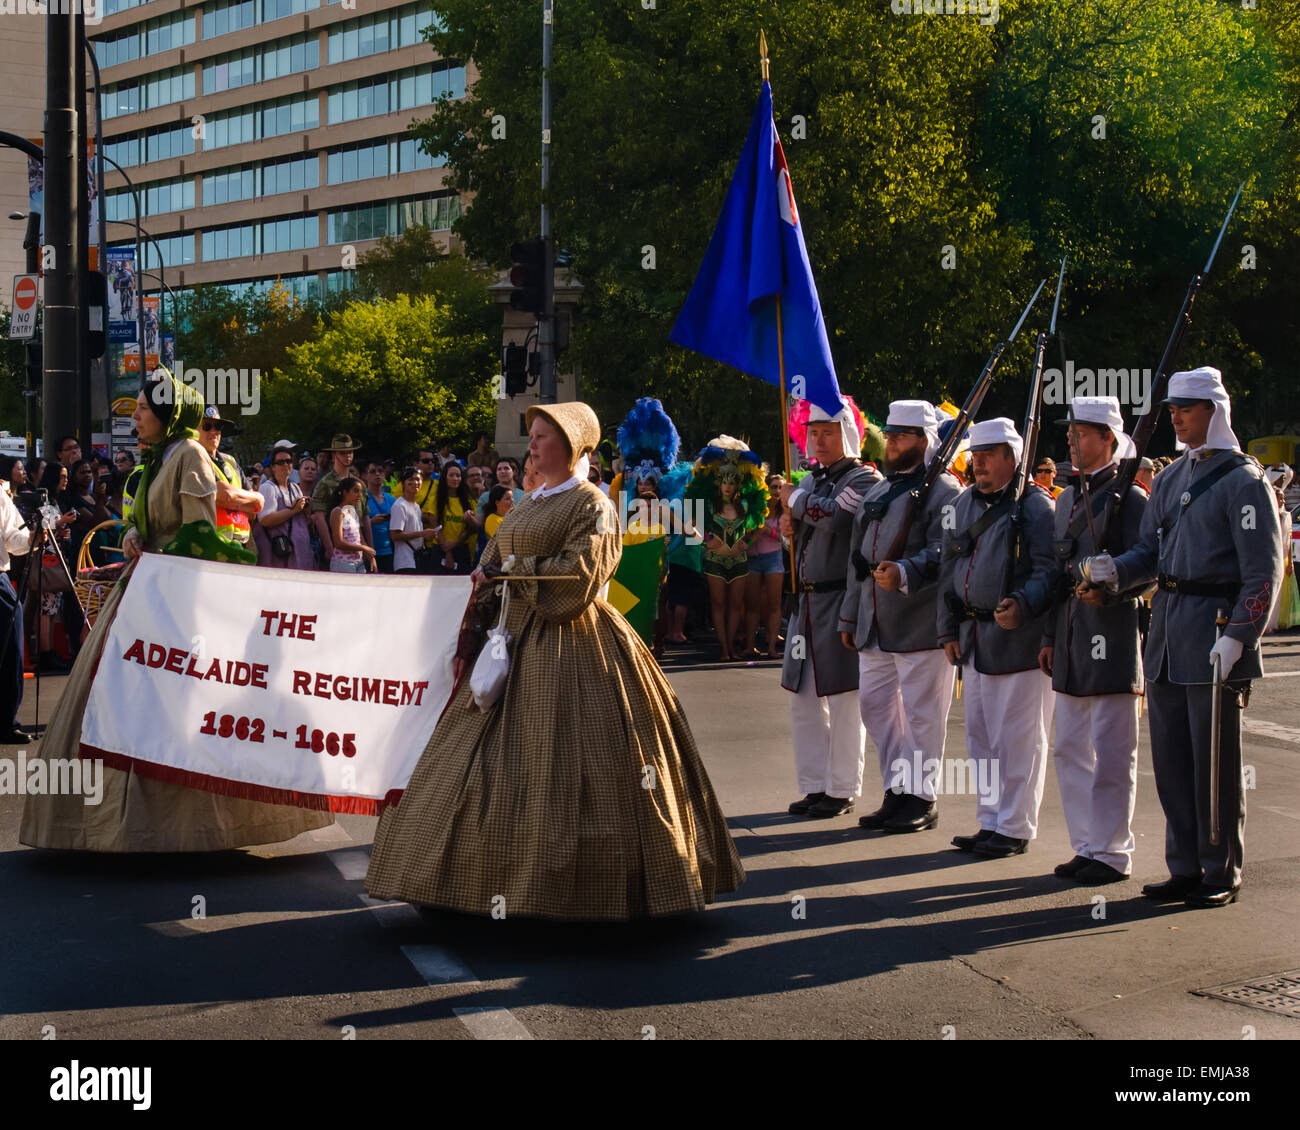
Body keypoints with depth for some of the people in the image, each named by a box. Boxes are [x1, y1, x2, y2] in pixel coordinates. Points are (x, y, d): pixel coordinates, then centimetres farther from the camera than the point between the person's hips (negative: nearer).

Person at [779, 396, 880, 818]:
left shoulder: (865, 479, -8)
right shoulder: (812, 481, 17)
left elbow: (833, 517, -26)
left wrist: (796, 499, -11)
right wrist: (790, 528, 2)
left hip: (841, 604, -8)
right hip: (806, 603, 8)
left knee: (843, 701, -2)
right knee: (803, 700, 10)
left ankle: (842, 791, 6)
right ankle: (814, 786, 19)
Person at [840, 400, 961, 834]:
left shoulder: (943, 491, -6)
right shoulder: (876, 492, 19)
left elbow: (944, 552, -18)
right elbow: (858, 557, 21)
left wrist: (904, 573, -33)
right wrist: (850, 616, 19)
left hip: (920, 624, -8)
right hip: (875, 626, 8)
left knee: (922, 713, -1)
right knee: (875, 705, 10)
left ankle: (923, 798, 9)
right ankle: (898, 792, 20)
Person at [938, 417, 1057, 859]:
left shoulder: (1035, 505, -8)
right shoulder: (964, 503, 14)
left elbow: (1049, 570, -14)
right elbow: (949, 568, 18)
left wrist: (1022, 606, -30)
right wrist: (949, 628, 14)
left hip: (1017, 639, -8)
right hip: (974, 639, 8)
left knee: (1017, 736, -1)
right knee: (980, 734, 13)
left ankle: (1014, 828, 7)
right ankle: (991, 822, 23)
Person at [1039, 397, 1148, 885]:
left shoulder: (1130, 497, -7)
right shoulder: (1068, 498, 17)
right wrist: (1050, 636, 18)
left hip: (1112, 635, -8)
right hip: (1072, 640, 8)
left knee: (1111, 752, -2)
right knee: (1070, 749, 12)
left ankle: (1112, 853, 5)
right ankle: (1087, 846, 21)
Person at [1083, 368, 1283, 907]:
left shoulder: (1243, 480, -7)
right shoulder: (1170, 478, 16)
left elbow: (1264, 570, -12)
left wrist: (1237, 637, -19)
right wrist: (1117, 570, -6)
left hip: (1214, 631, -7)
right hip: (1167, 630, 7)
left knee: (1215, 761, 0)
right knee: (1171, 756, 10)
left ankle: (1221, 874, 11)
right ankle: (1185, 868, 20)